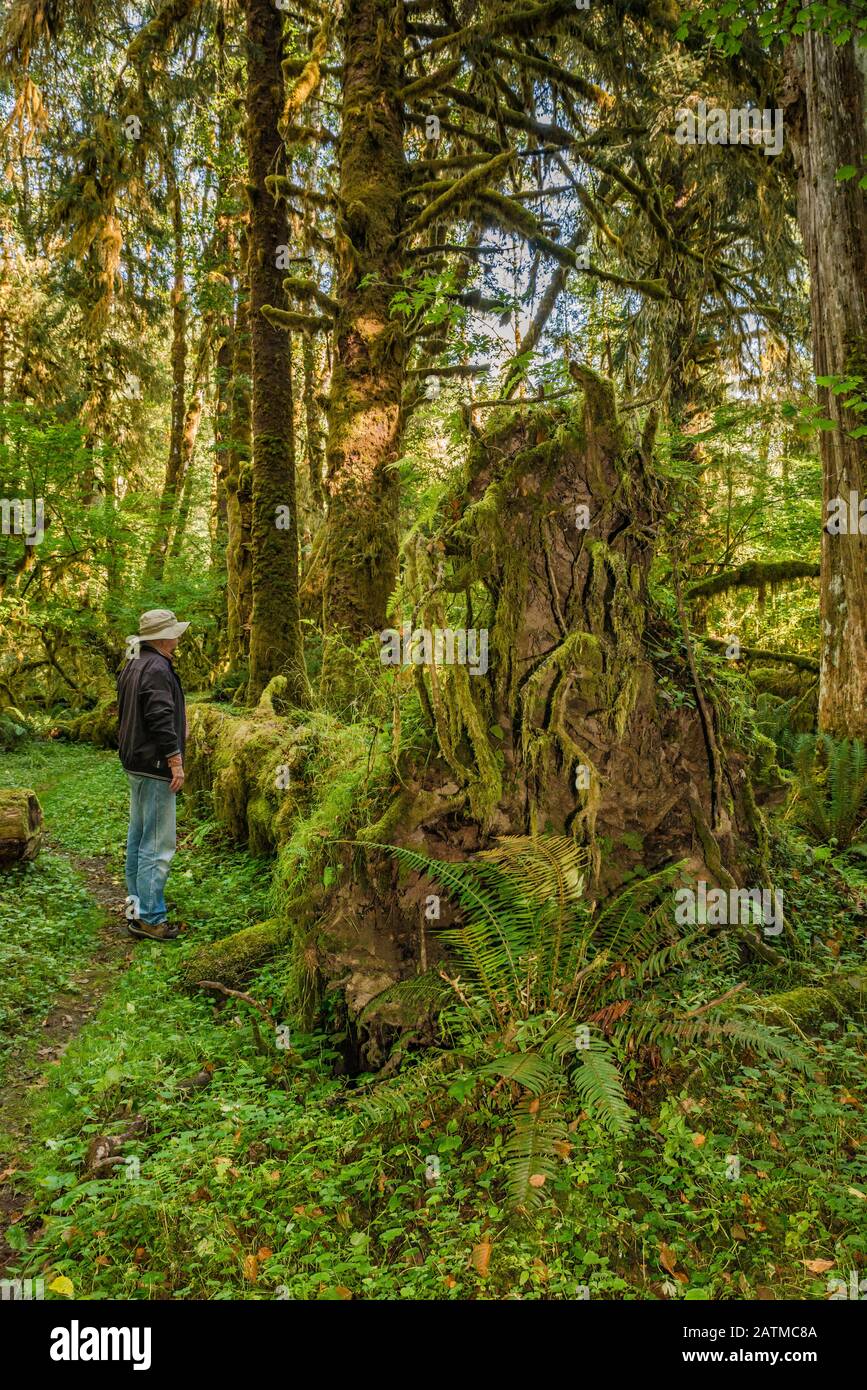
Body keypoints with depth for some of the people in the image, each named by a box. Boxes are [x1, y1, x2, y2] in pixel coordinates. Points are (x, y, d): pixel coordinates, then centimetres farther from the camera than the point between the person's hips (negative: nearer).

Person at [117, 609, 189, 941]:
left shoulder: (132, 666, 14)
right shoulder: (157, 669, -19)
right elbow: (161, 721, -23)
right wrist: (176, 763, -19)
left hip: (135, 763, 11)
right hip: (155, 767, -11)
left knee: (138, 836, 18)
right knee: (158, 842, -6)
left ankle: (136, 902, 28)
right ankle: (148, 917, -2)